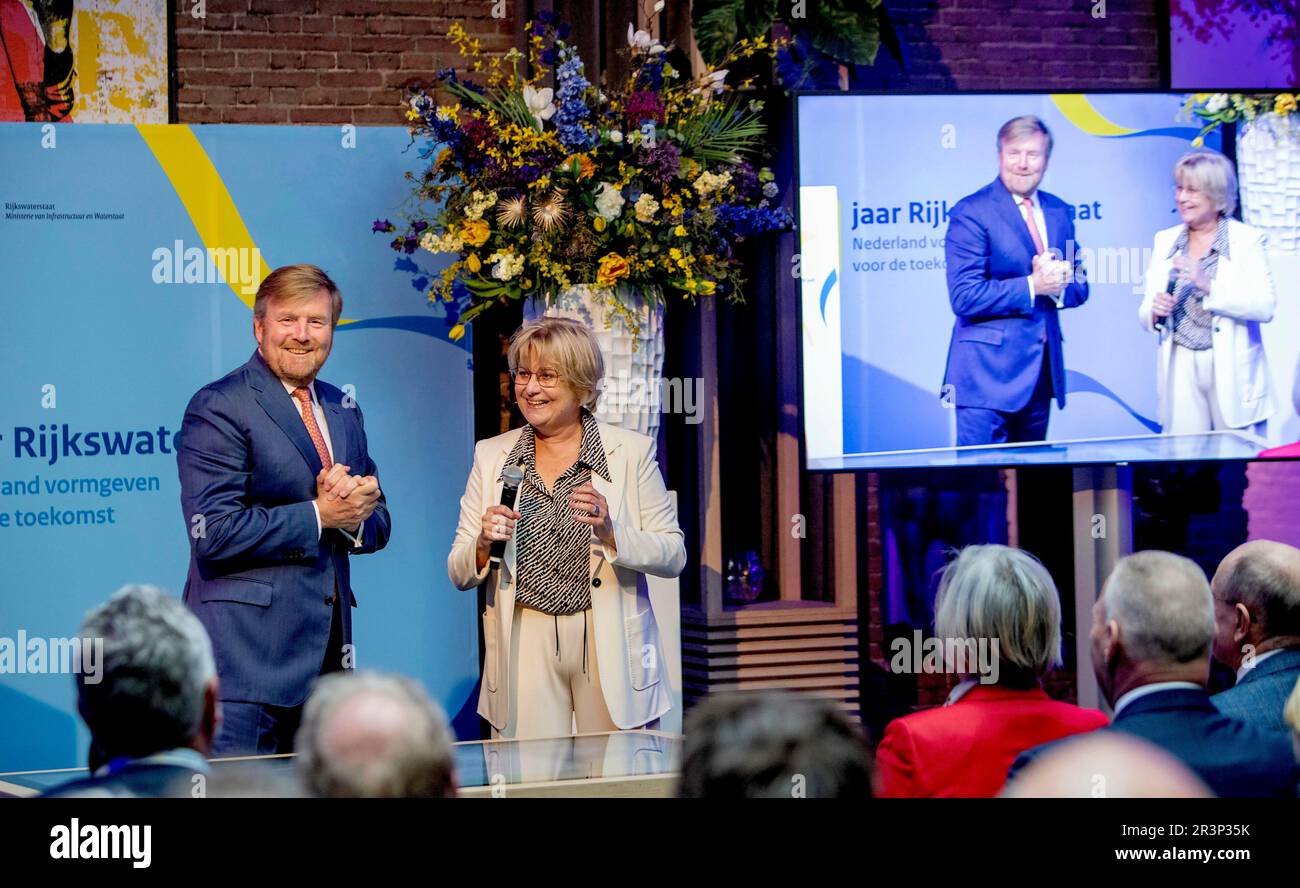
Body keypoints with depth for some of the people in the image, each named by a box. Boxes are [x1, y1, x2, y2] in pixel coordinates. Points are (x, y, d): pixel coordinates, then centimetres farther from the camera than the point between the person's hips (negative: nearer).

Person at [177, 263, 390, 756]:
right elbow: (214, 534, -17)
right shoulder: (218, 408, -7)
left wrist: (354, 516, -5)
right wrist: (319, 515, -12)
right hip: (247, 655, -7)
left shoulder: (342, 410, 18)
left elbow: (378, 524, 20)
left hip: (327, 650, 7)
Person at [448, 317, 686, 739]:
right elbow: (459, 575, 9)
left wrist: (611, 533, -17)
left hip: (610, 645, -1)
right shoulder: (490, 455, 9)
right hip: (524, 652, 1)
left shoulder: (632, 451, 3)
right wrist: (484, 545, -12)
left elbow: (674, 556, -1)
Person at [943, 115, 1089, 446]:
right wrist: (1032, 286, -18)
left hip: (1042, 372, 7)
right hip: (988, 374, -7)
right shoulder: (971, 213, -8)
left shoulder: (1059, 212, 13)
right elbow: (964, 297, -15)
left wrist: (1057, 286, -7)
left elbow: (1079, 287, 16)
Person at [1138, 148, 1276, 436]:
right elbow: (1146, 314, 12)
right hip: (1180, 372, 3)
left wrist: (1209, 285, -21)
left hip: (1232, 372, -3)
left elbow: (1265, 307, -11)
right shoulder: (1165, 241, 11)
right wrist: (1154, 313, -11)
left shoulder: (1246, 239, -1)